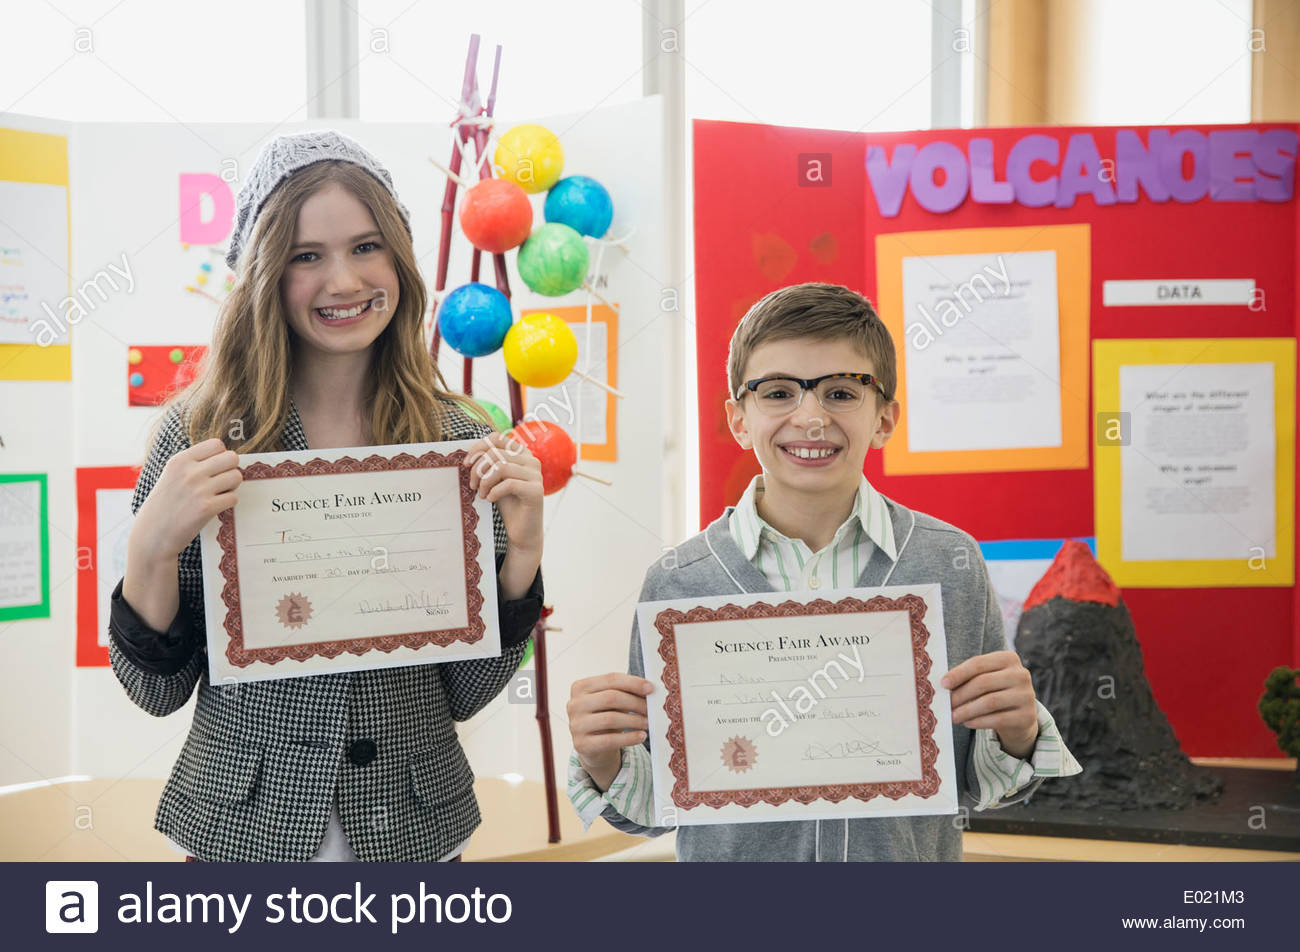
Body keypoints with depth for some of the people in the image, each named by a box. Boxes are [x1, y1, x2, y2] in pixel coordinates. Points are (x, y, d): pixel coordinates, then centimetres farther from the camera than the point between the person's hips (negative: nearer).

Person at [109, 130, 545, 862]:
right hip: (243, 829, -1)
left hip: (416, 829, 1)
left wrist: (523, 552, -15)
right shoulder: (201, 437, -8)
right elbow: (157, 689, -6)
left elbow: (465, 695, -1)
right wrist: (152, 548, -22)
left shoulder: (464, 443, -5)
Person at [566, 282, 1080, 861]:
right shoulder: (676, 583, -9)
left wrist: (1017, 735, -16)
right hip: (735, 860, 0)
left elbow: (978, 787, 3)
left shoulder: (952, 565, -6)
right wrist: (604, 763, -19)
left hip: (908, 856, 1)